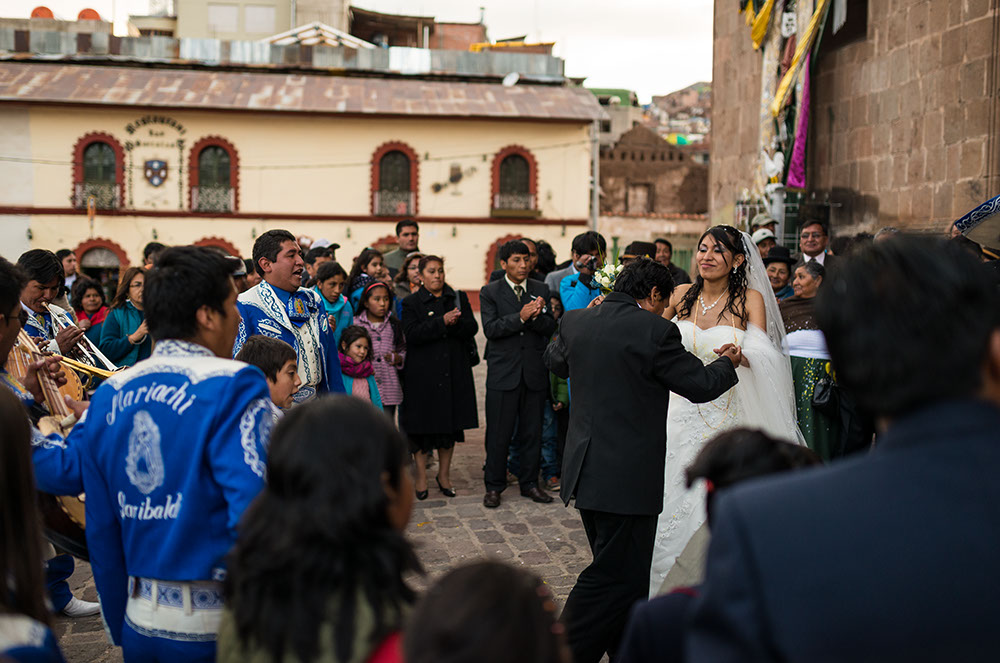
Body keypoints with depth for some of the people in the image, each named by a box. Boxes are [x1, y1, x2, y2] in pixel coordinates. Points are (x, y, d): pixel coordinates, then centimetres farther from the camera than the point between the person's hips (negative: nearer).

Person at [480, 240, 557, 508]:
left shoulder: (541, 290, 8)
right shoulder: (490, 292, 0)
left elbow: (551, 327, 1)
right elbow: (490, 328, -12)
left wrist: (536, 316, -19)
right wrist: (520, 317, -22)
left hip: (534, 372, 3)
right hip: (503, 372, -3)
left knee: (533, 432, 9)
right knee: (499, 433, 2)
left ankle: (530, 483, 22)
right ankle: (493, 486, 13)